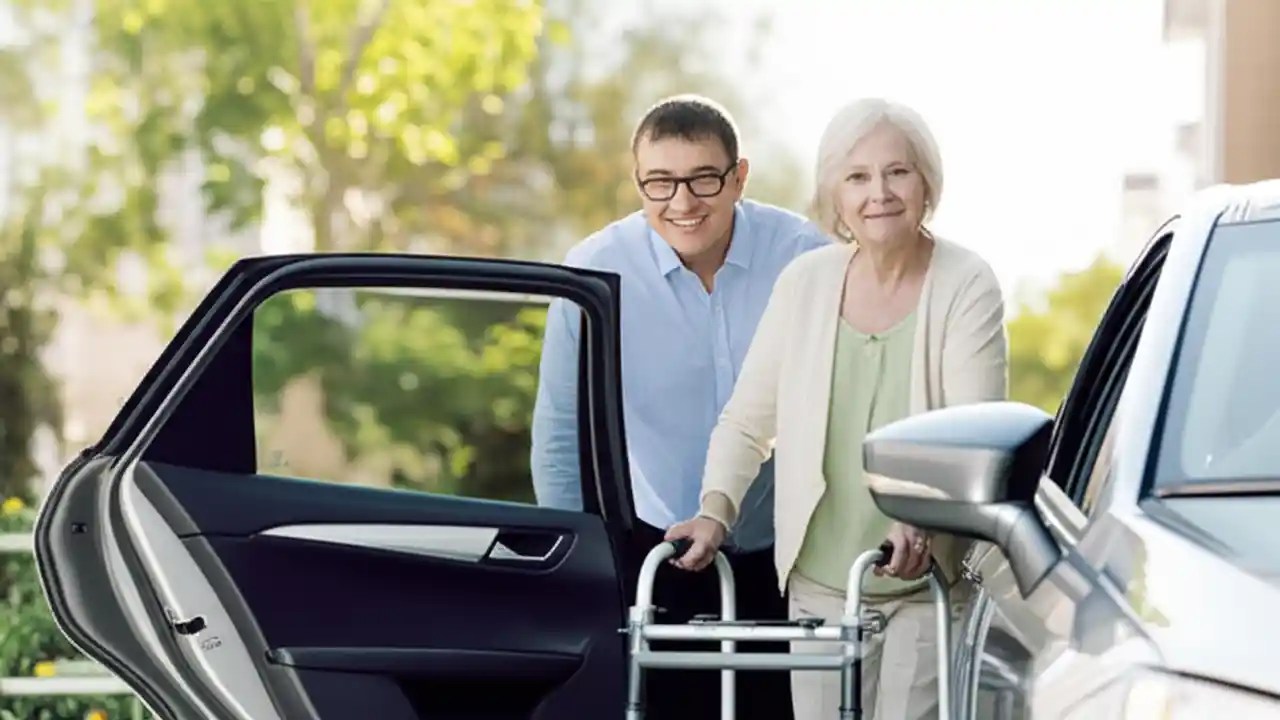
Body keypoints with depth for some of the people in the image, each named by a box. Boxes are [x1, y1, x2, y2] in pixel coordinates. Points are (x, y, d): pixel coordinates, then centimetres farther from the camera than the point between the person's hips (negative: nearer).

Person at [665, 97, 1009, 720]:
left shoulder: (966, 286, -5)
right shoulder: (805, 282, 4)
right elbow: (747, 419, 10)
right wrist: (716, 508, -8)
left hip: (931, 587, -3)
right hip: (820, 586, 3)